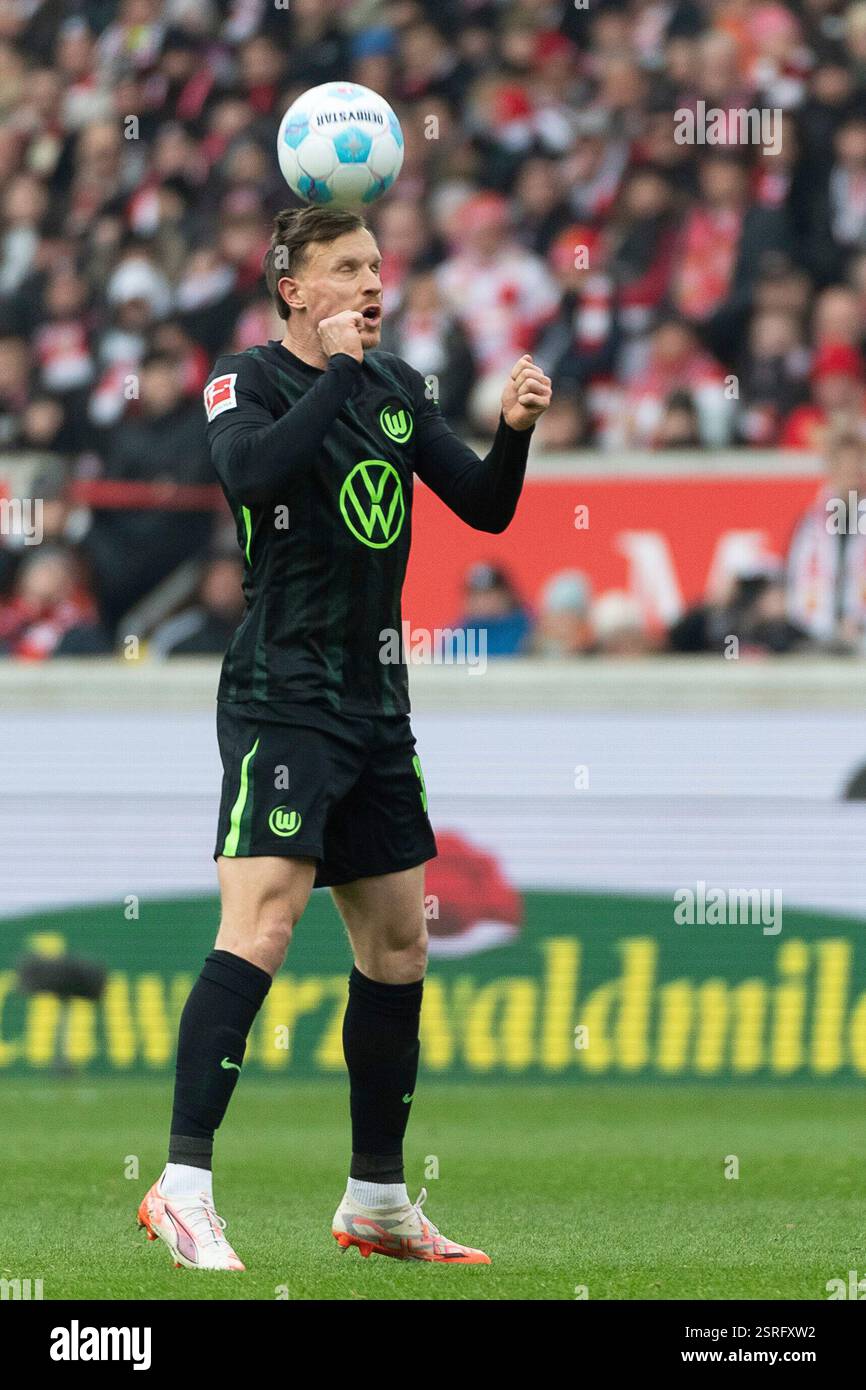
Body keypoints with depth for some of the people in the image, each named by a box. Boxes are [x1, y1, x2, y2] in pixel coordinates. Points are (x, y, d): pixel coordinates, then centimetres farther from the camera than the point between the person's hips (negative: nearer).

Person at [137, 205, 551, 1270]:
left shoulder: (396, 387, 13)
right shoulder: (250, 380, -6)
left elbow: (486, 508, 13)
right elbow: (248, 471, -28)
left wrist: (513, 432, -5)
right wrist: (336, 372, -26)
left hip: (375, 702, 8)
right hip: (283, 694, -8)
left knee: (398, 945, 11)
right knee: (261, 927, -19)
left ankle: (377, 1202, 22)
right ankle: (182, 1190, -22)